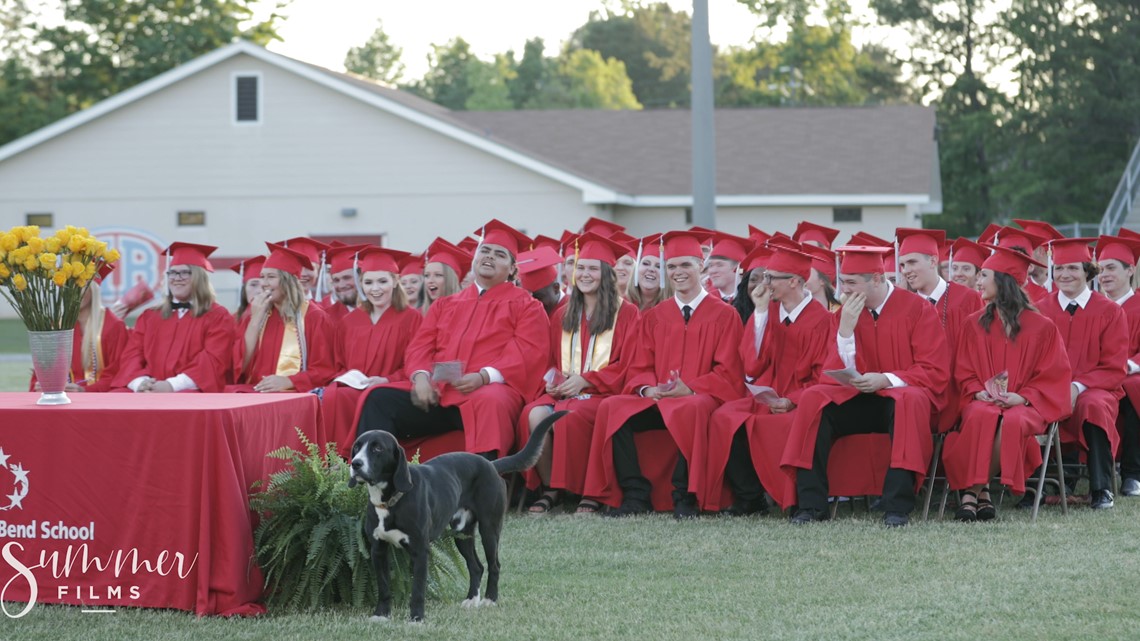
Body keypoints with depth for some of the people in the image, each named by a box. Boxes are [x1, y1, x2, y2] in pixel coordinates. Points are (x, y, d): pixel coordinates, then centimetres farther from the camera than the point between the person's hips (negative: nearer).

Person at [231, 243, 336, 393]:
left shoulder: (314, 317, 2)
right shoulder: (255, 315, 15)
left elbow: (323, 372, -2)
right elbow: (241, 363, 5)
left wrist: (288, 381, -17)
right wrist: (255, 320, -2)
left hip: (296, 393, -4)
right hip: (256, 390, 4)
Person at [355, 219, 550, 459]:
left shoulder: (525, 306, 13)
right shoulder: (446, 305, 27)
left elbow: (527, 355, -2)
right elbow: (420, 346, 18)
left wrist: (484, 376, -19)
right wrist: (421, 375, -7)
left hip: (490, 388, -5)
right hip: (436, 392, 5)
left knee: (489, 404, -41)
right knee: (379, 399, -18)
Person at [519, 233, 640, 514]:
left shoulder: (626, 313, 5)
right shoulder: (563, 315, 20)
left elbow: (626, 365, -2)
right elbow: (551, 360, 22)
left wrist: (584, 380, -13)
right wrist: (553, 380, -2)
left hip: (602, 392, -4)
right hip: (562, 390, 4)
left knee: (568, 416, -37)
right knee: (535, 414, -30)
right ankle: (549, 488, -19)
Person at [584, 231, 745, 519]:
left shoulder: (724, 315, 5)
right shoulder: (654, 317, 17)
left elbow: (727, 372, -2)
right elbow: (639, 367, 14)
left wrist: (690, 389, -17)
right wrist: (648, 388, -10)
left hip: (699, 397, -4)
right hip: (656, 398, 4)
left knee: (690, 409, -40)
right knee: (611, 408, -23)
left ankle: (685, 496, -29)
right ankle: (635, 494, -24)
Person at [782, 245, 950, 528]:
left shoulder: (917, 309, -7)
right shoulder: (847, 313, 5)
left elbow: (937, 373, -11)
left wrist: (886, 379, -23)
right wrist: (846, 329, -16)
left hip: (904, 397, -4)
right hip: (861, 400, 4)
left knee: (908, 399, -38)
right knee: (814, 398, -20)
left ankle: (898, 505, -39)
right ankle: (811, 503, -23)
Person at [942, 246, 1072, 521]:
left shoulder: (1042, 327, 4)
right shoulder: (975, 324, 12)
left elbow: (1054, 375, 2)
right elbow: (964, 373, 12)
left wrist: (1022, 397, -14)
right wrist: (979, 392, -10)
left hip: (1023, 405, -1)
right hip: (983, 402, 2)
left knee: (1012, 422, -38)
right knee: (982, 417, -37)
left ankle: (974, 491, -26)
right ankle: (978, 490, -31)